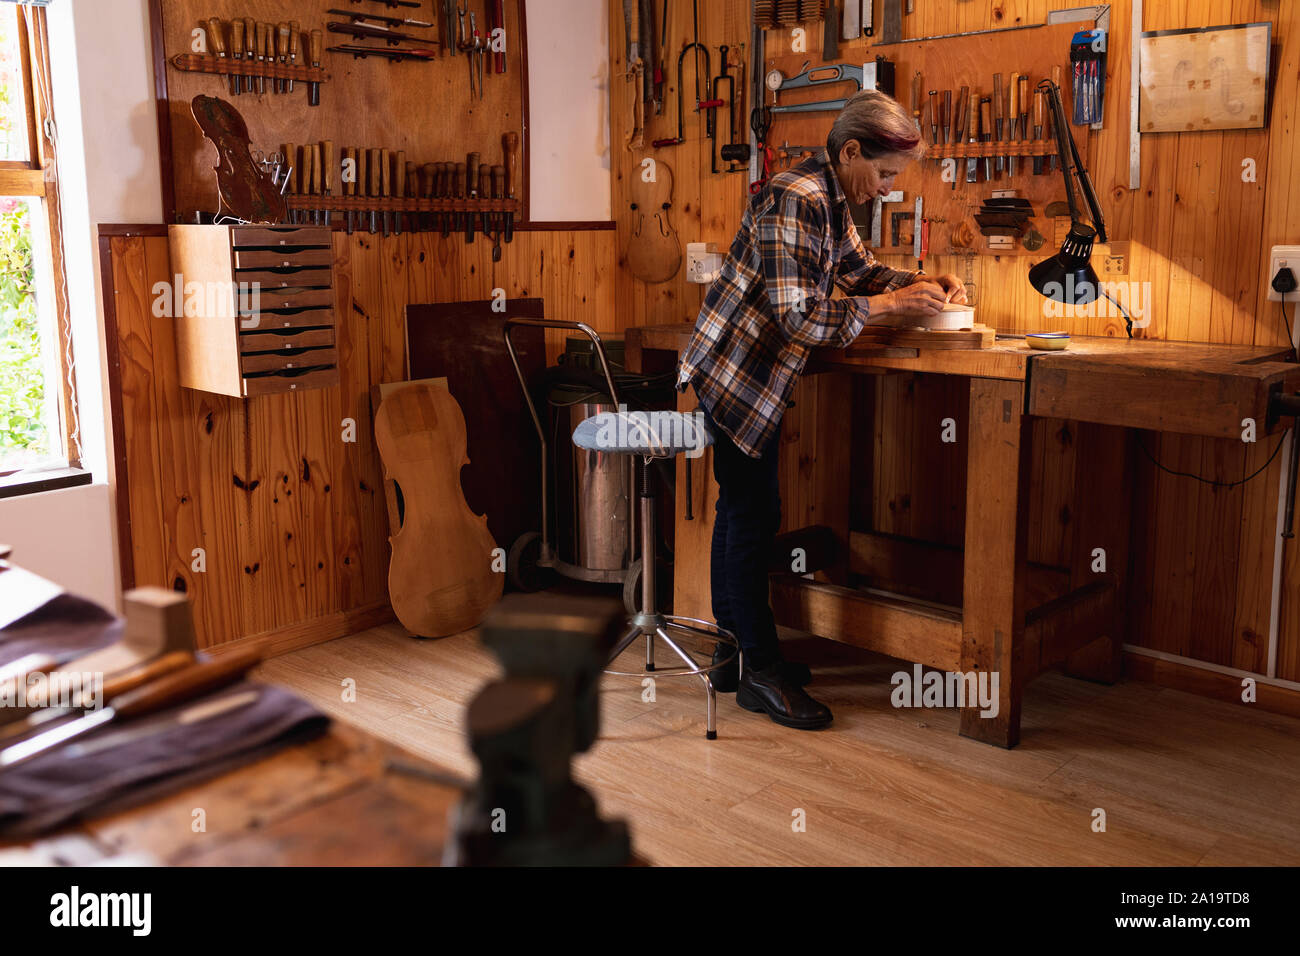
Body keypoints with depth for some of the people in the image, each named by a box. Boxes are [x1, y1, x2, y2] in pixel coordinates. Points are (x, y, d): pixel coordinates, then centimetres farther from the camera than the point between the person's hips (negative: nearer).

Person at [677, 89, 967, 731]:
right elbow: (799, 315, -28)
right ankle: (760, 672, 6)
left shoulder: (831, 202, 8)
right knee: (752, 517, -5)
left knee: (741, 513, 15)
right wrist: (893, 305, -21)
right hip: (735, 373, -10)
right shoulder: (796, 200, -22)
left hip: (752, 378, 10)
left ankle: (732, 652, 26)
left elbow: (861, 270, 21)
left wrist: (927, 285, 4)